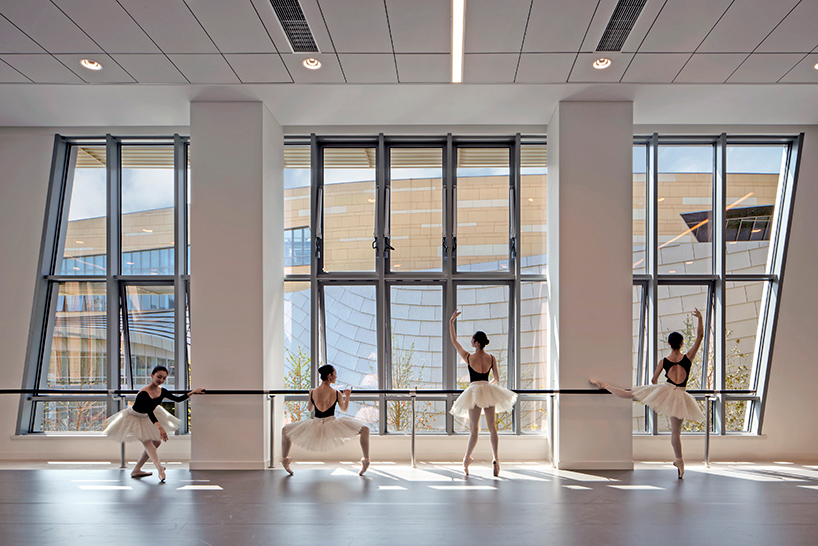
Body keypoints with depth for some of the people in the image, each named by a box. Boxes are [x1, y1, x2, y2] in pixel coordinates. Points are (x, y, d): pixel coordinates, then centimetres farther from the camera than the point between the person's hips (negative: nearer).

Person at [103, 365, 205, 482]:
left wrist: (192, 392, -6)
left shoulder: (162, 391, -14)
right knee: (147, 442, -17)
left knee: (157, 442, 8)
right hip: (134, 418, -8)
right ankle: (159, 468, -29)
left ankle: (136, 470, 17)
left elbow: (177, 399, 0)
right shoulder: (144, 393, -36)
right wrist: (160, 427, -53)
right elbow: (149, 412, -44)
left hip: (146, 418, 8)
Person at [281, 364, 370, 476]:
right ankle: (366, 460, 8)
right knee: (365, 429, 11)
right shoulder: (337, 393, -6)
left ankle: (284, 459, 24)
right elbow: (343, 409, 11)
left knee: (285, 430, 26)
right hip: (333, 428, -2)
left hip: (314, 429, 2)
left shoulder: (313, 392, -2)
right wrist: (347, 396, 26)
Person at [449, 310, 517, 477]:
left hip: (474, 392, -2)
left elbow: (454, 341, 4)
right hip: (489, 391, 2)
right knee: (492, 427, 7)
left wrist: (451, 321, 10)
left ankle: (467, 458, 6)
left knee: (474, 429, 3)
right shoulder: (492, 358, 1)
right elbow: (497, 379, 7)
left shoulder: (468, 357, -7)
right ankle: (495, 458, -1)